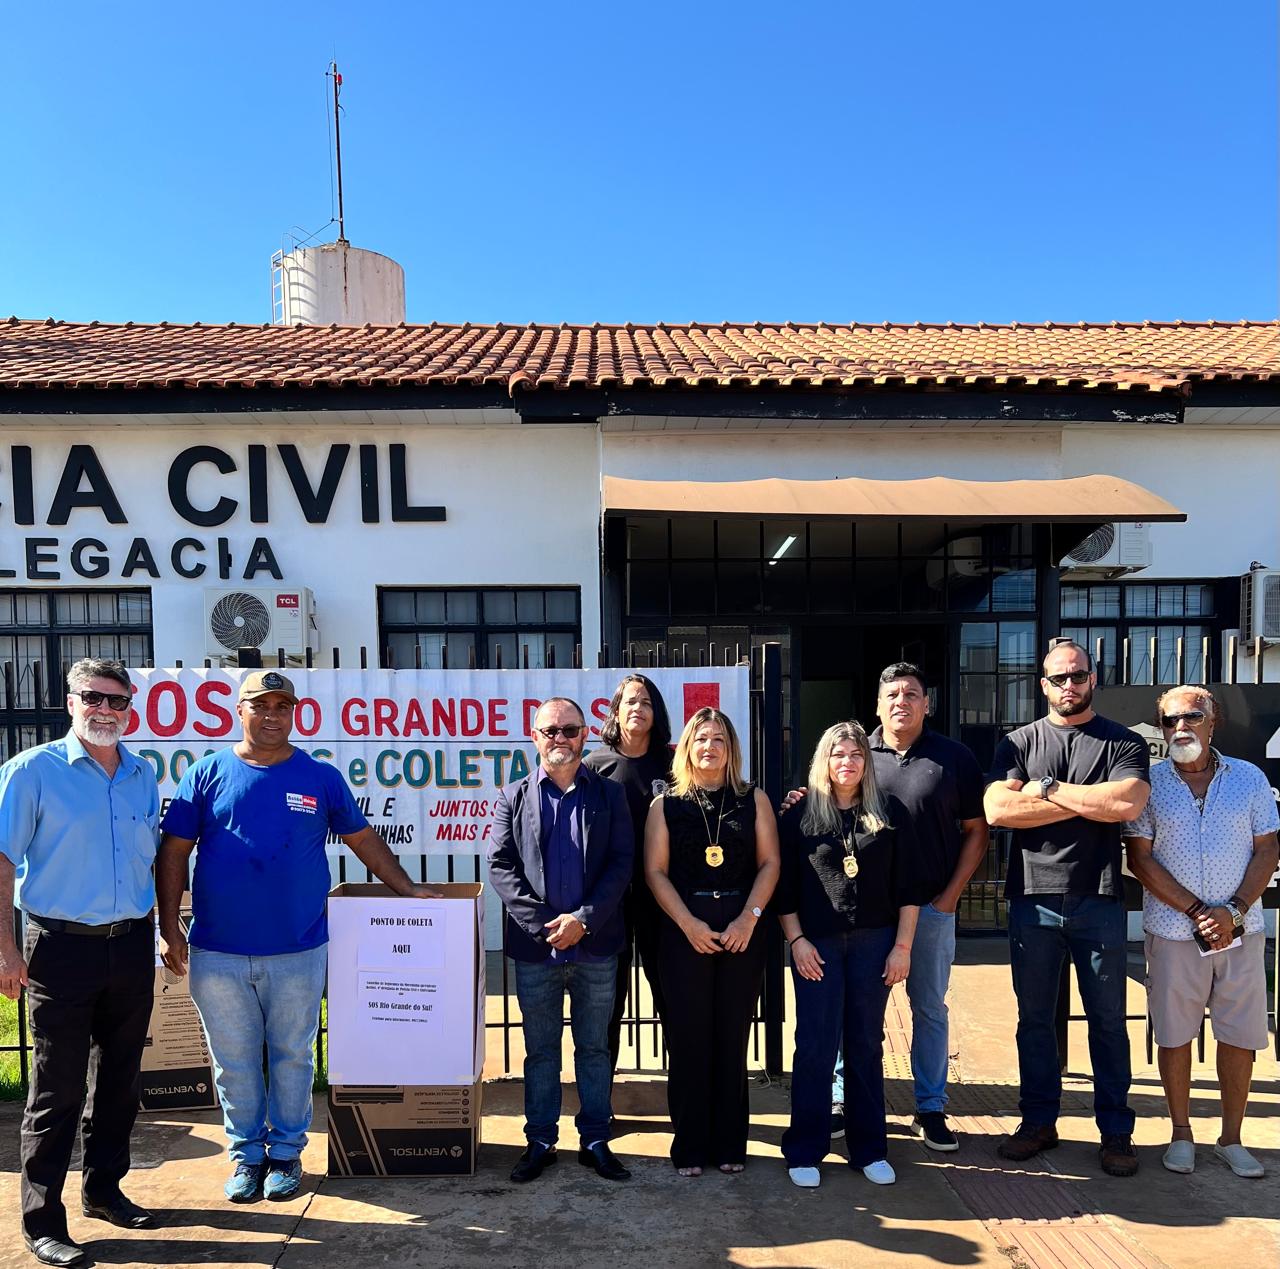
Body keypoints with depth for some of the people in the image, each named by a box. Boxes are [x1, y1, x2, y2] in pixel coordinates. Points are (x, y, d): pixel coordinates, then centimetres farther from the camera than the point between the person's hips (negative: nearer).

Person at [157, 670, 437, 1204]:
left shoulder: (321, 777, 2)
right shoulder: (208, 774, 1)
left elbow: (364, 840, 9)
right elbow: (173, 853, 2)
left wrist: (407, 888, 6)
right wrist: (169, 930, -3)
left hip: (297, 951, 0)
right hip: (217, 953, 0)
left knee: (292, 1057, 12)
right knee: (233, 1061, 12)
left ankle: (286, 1152, 30)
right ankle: (246, 1154, 31)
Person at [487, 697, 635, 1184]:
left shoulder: (610, 795, 3)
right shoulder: (513, 797, 3)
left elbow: (621, 864, -3)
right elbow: (500, 865, -4)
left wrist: (583, 919, -14)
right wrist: (543, 925, -12)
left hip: (596, 946, 0)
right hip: (534, 947, 0)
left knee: (594, 1047, 12)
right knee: (540, 1049, 12)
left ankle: (595, 1140, 26)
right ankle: (540, 1140, 26)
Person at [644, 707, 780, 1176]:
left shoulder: (753, 800, 7)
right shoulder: (666, 805, 4)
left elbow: (770, 863, 2)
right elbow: (655, 871, -1)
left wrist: (748, 918, -10)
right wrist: (689, 924, -10)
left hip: (743, 930, 1)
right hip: (684, 930, 0)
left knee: (733, 1037, 6)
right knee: (688, 1038, 3)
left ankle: (730, 1144, 20)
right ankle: (690, 1147, 16)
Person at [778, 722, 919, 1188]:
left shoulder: (889, 815, 4)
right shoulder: (800, 815, 0)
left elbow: (906, 887, 4)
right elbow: (785, 888, 1)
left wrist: (902, 945, -1)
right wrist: (797, 941, -5)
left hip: (874, 941, 1)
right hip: (817, 943, -1)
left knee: (866, 1045, 9)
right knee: (815, 1046, 1)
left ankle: (869, 1149, 22)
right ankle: (804, 1150, 14)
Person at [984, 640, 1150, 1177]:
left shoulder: (1124, 743, 4)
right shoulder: (1019, 743, 6)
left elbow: (1127, 803, -16)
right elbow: (997, 809, -9)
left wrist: (1048, 788, -10)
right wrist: (1086, 803, -9)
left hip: (1099, 901, -1)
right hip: (1033, 900, 1)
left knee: (1108, 1020, 9)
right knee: (1034, 1018, 10)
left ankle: (1115, 1132, 22)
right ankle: (1038, 1121, 24)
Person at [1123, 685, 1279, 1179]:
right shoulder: (1148, 783, -1)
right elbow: (1140, 858, -4)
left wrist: (1233, 911, -11)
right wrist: (1197, 911, -12)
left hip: (1240, 929, 2)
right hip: (1172, 930, -1)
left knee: (1240, 1035, 8)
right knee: (1174, 1034, 6)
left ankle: (1231, 1138, 24)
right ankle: (1181, 1134, 22)